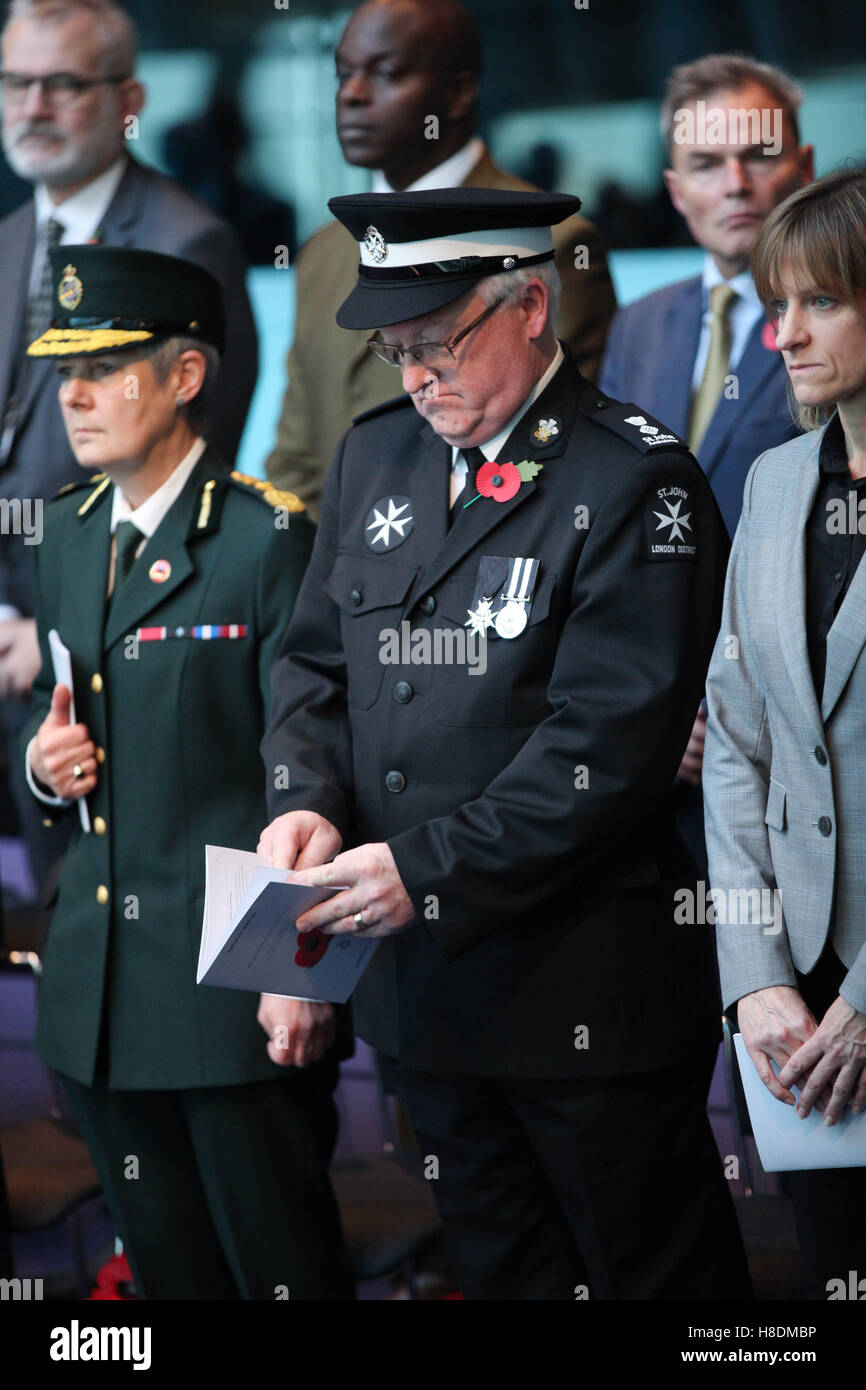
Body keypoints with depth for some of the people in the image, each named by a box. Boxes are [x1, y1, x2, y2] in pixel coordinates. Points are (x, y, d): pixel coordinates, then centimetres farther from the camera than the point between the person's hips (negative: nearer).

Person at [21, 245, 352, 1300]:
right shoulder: (68, 536, 12)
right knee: (166, 1271, 15)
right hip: (100, 991, 7)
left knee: (282, 1273, 0)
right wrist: (44, 763, 0)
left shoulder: (267, 539, -12)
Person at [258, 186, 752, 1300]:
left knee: (655, 1273, 3)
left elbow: (613, 743, -19)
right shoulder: (375, 456, 11)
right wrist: (306, 800, -7)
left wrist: (431, 869, -24)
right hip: (424, 976, 7)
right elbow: (315, 661, 14)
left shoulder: (634, 484, -13)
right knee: (497, 1264, 16)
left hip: (586, 988, -7)